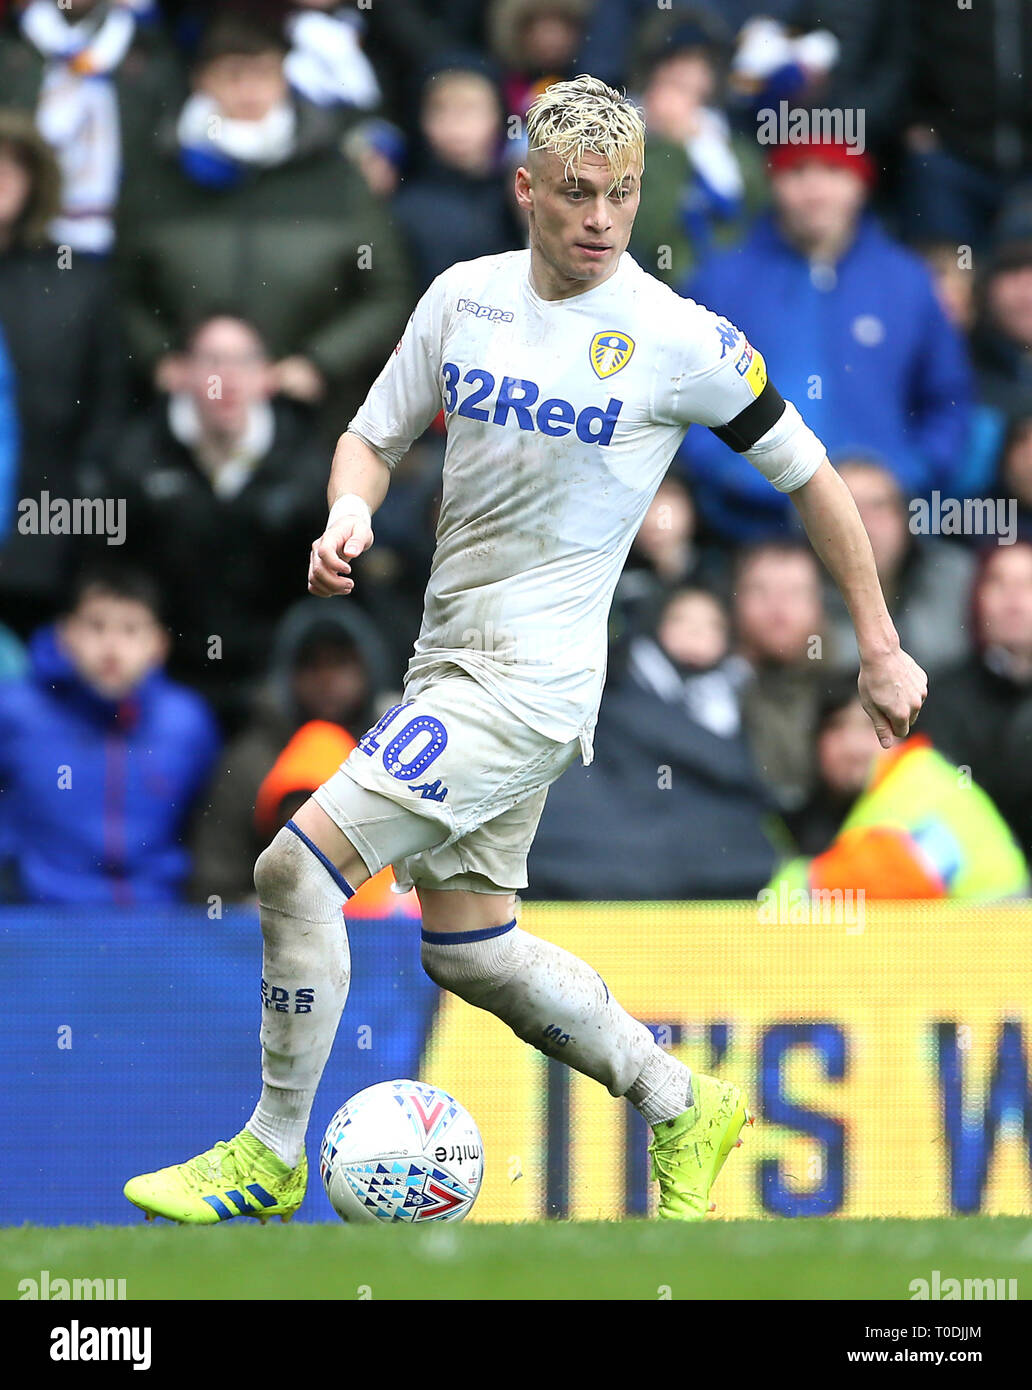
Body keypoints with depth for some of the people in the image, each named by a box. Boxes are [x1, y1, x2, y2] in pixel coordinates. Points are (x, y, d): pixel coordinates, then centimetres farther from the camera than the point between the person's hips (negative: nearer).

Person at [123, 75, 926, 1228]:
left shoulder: (679, 340, -10)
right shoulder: (465, 296, 4)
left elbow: (809, 475, 0)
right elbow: (373, 436, 15)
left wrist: (880, 648, 3)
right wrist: (351, 513, -8)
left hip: (533, 677, -7)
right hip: (446, 656, 7)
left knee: (299, 866, -15)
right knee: (466, 950, 13)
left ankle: (270, 1155, -2)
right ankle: (682, 1110, 29)